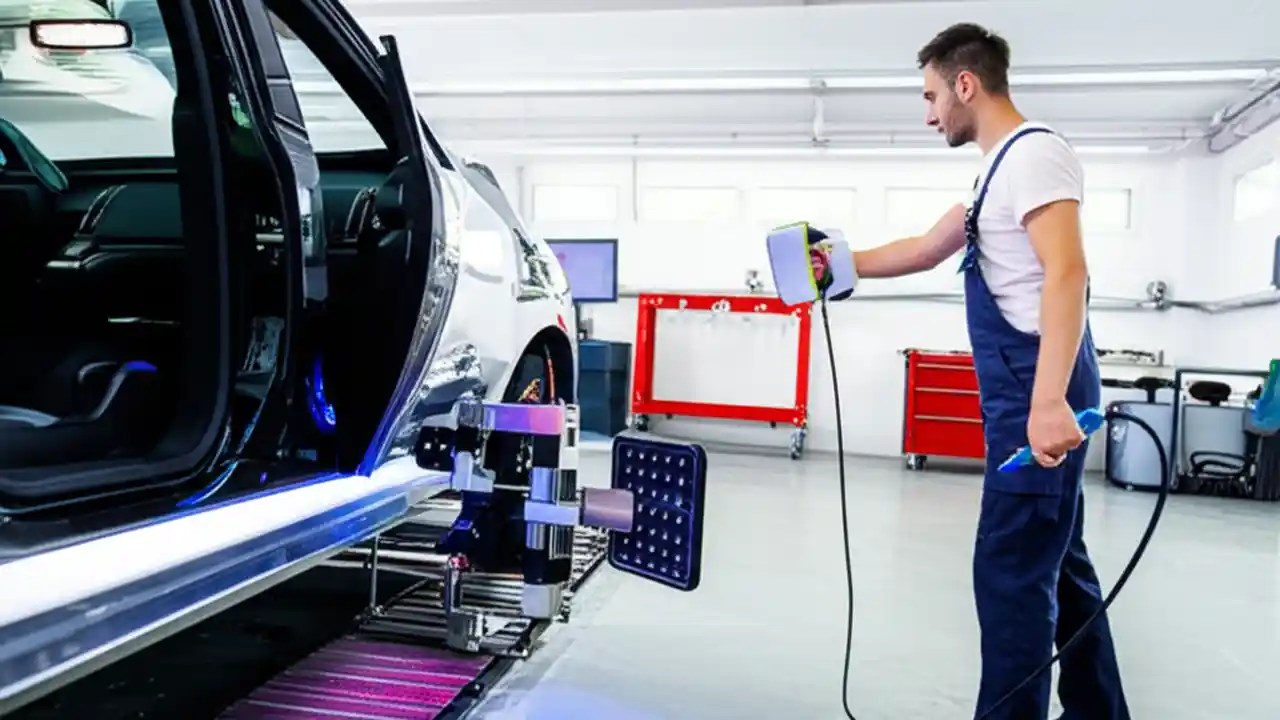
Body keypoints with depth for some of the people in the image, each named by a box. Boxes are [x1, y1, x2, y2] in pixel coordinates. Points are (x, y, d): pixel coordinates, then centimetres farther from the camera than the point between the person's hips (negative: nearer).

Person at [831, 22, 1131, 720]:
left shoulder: (1033, 151, -11)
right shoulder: (998, 168, 20)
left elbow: (1067, 272, -23)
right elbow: (924, 250, 28)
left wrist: (1047, 400, -31)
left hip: (1037, 394, -10)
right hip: (1025, 392, 10)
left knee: (1012, 572, -5)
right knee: (1058, 566, 16)